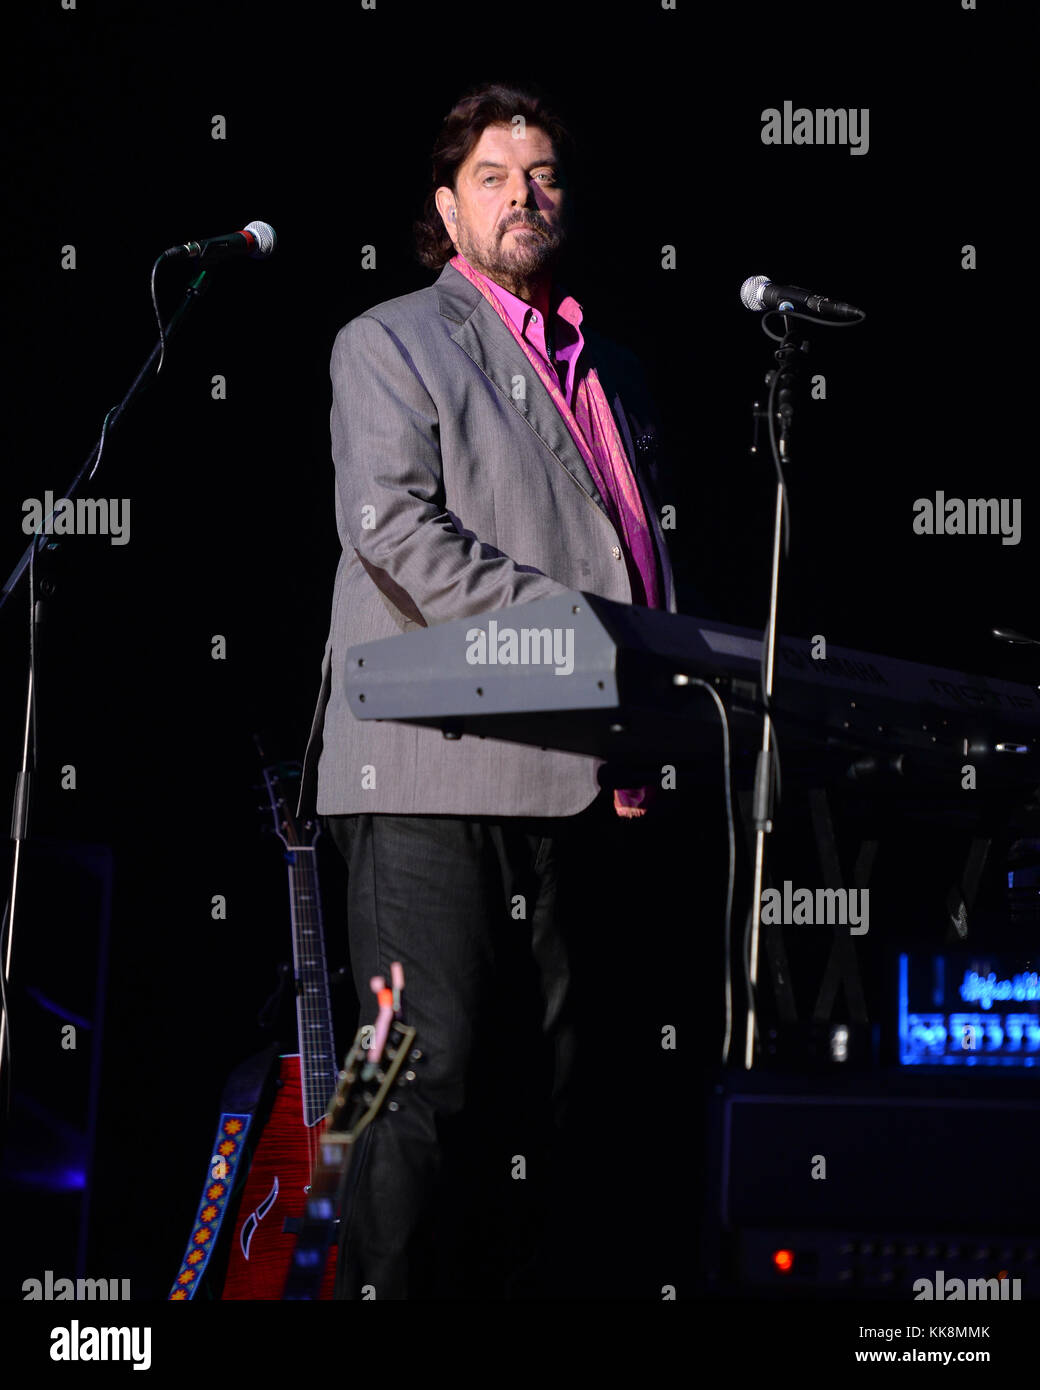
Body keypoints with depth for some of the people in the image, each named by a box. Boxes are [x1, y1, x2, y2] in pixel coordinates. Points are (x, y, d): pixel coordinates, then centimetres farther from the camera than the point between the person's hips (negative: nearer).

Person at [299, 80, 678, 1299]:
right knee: (431, 1069, -12)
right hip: (433, 775, -6)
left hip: (573, 776, 6)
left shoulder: (608, 369, 24)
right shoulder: (390, 343, 5)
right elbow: (390, 525, -10)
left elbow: (642, 553, 24)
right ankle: (385, 1288, -10)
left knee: (538, 1083, 6)